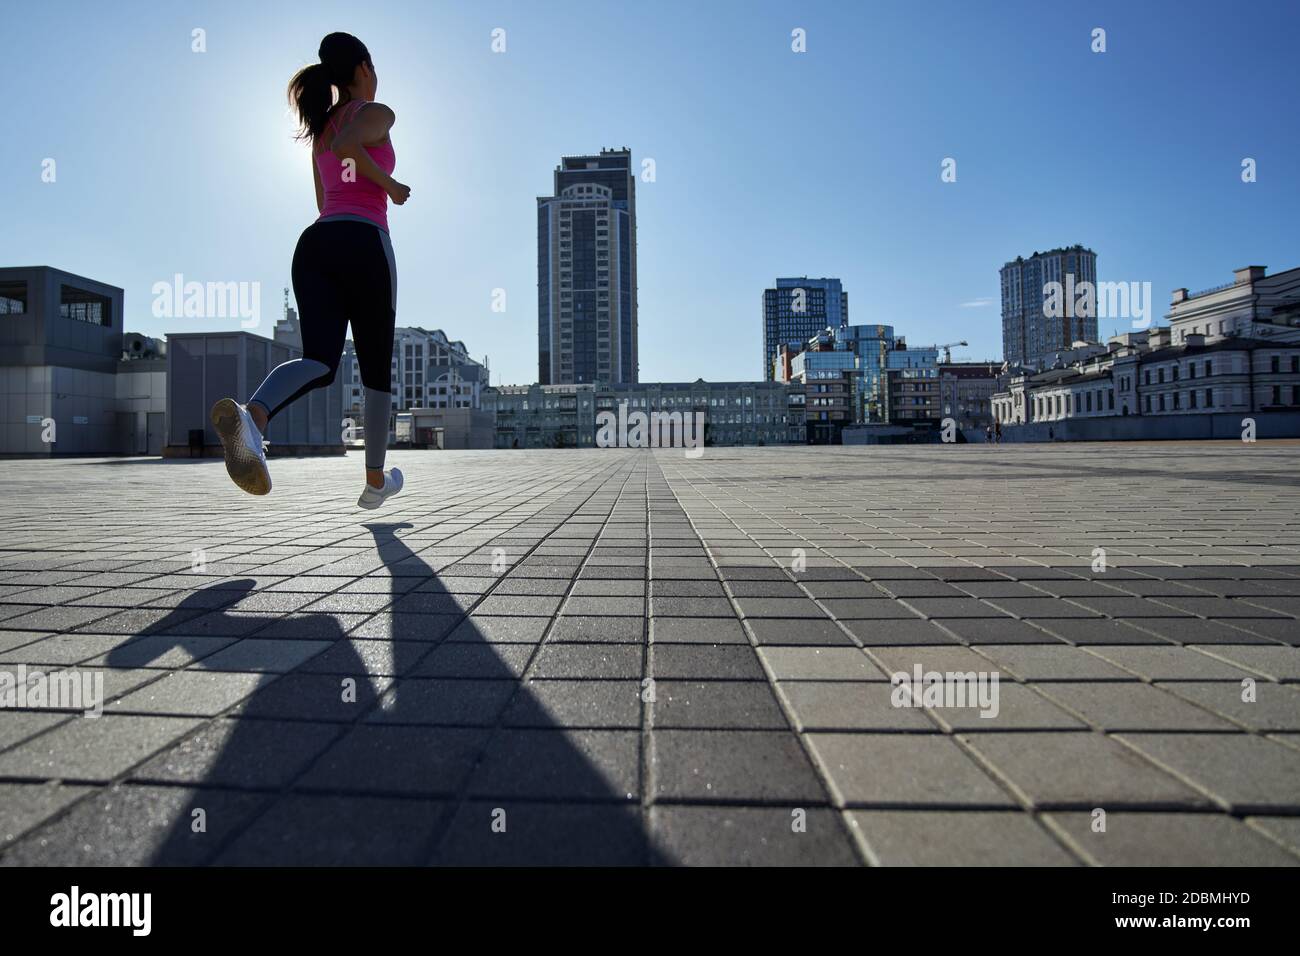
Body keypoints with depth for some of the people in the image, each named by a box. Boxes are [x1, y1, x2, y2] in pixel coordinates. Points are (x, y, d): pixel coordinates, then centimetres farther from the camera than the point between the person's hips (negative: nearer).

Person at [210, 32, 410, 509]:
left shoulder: (322, 127, 29)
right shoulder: (377, 113, 7)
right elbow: (346, 147, -15)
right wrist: (390, 185, 0)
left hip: (314, 243, 6)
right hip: (362, 244, -6)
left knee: (319, 362, -11)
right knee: (376, 367, 5)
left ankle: (251, 416, -46)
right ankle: (375, 482, 14)